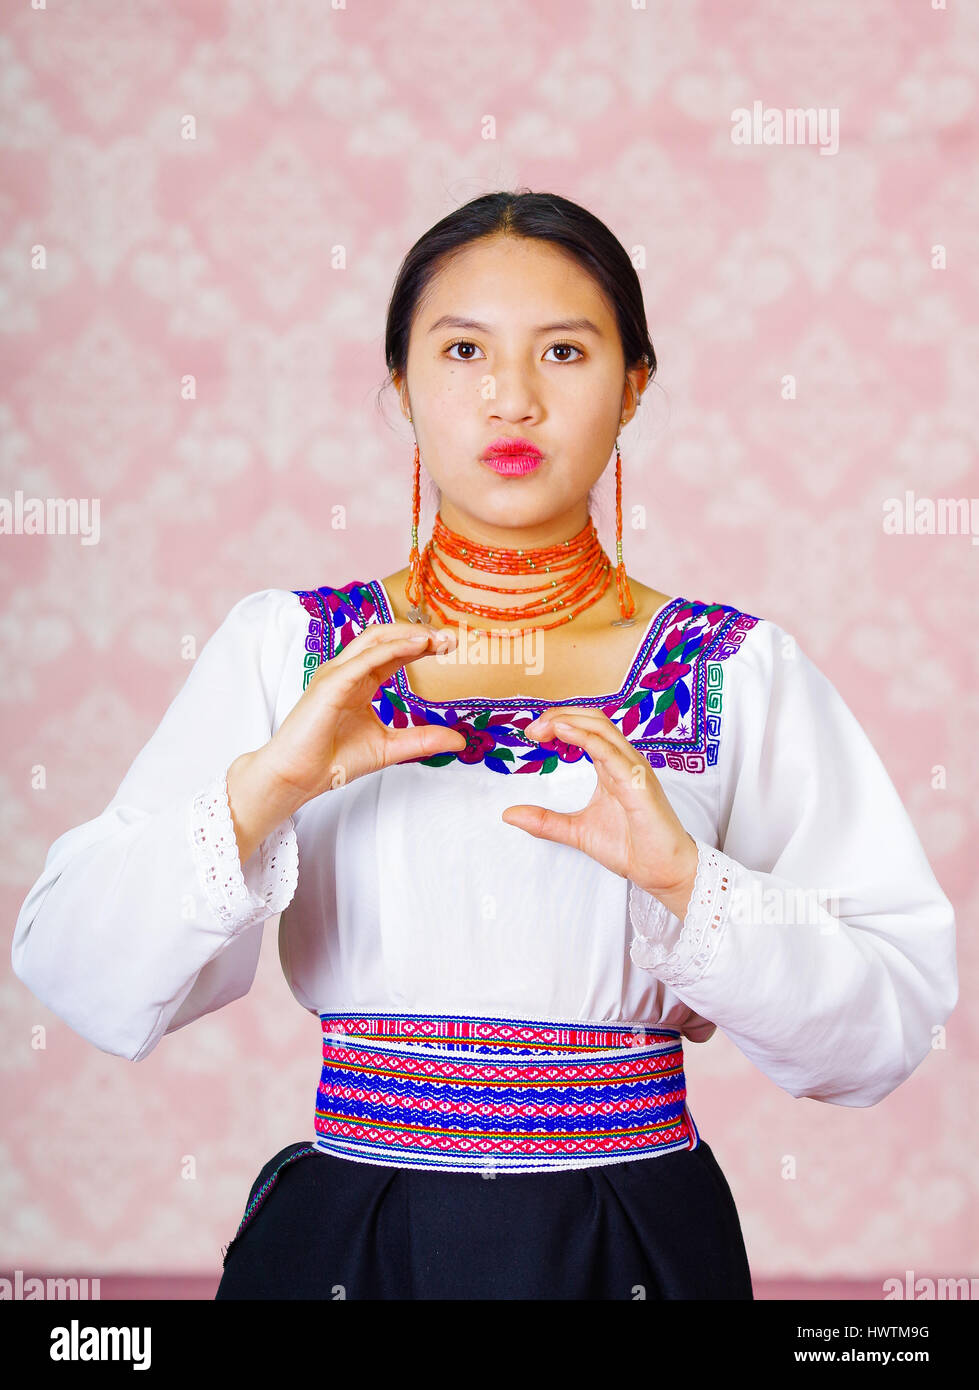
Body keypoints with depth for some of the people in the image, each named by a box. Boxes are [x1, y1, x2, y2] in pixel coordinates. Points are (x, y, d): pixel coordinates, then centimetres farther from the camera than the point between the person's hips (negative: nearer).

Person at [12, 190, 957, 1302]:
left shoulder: (741, 671, -2)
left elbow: (897, 1021, -6)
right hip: (346, 1237, 0)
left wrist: (686, 880, -21)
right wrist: (261, 791, -22)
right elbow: (74, 976, -7)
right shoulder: (283, 649, -1)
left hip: (637, 1242, 0)